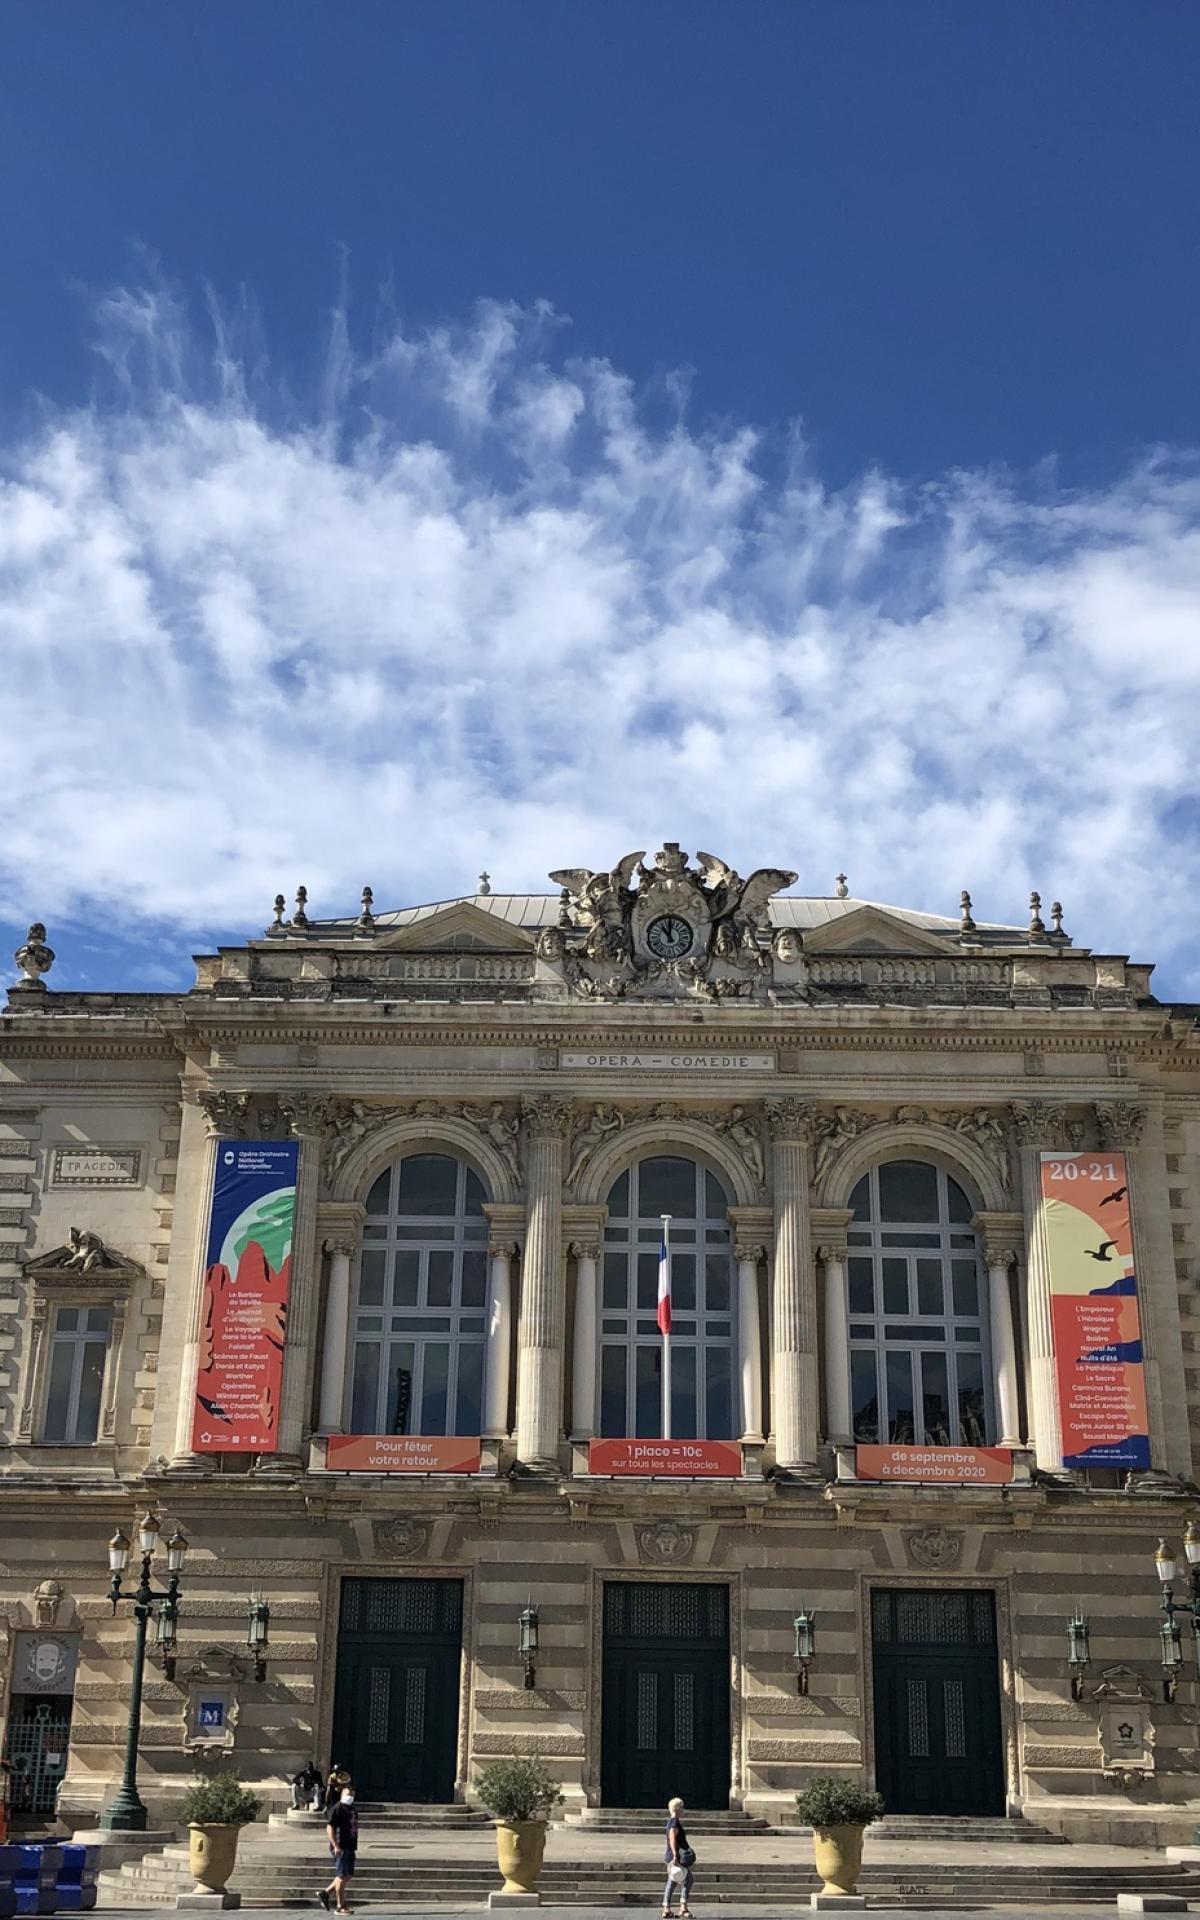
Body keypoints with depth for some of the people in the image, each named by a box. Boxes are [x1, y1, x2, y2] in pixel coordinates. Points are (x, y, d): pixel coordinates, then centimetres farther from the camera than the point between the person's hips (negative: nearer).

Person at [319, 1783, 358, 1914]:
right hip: (340, 1848, -9)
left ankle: (325, 1892, 22)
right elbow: (330, 1829, -16)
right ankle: (340, 1906, 4)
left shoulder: (353, 1809, 16)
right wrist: (336, 1846, -23)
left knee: (348, 1876, 12)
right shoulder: (337, 1809, -11)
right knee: (342, 1876, -3)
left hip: (350, 1847, 9)